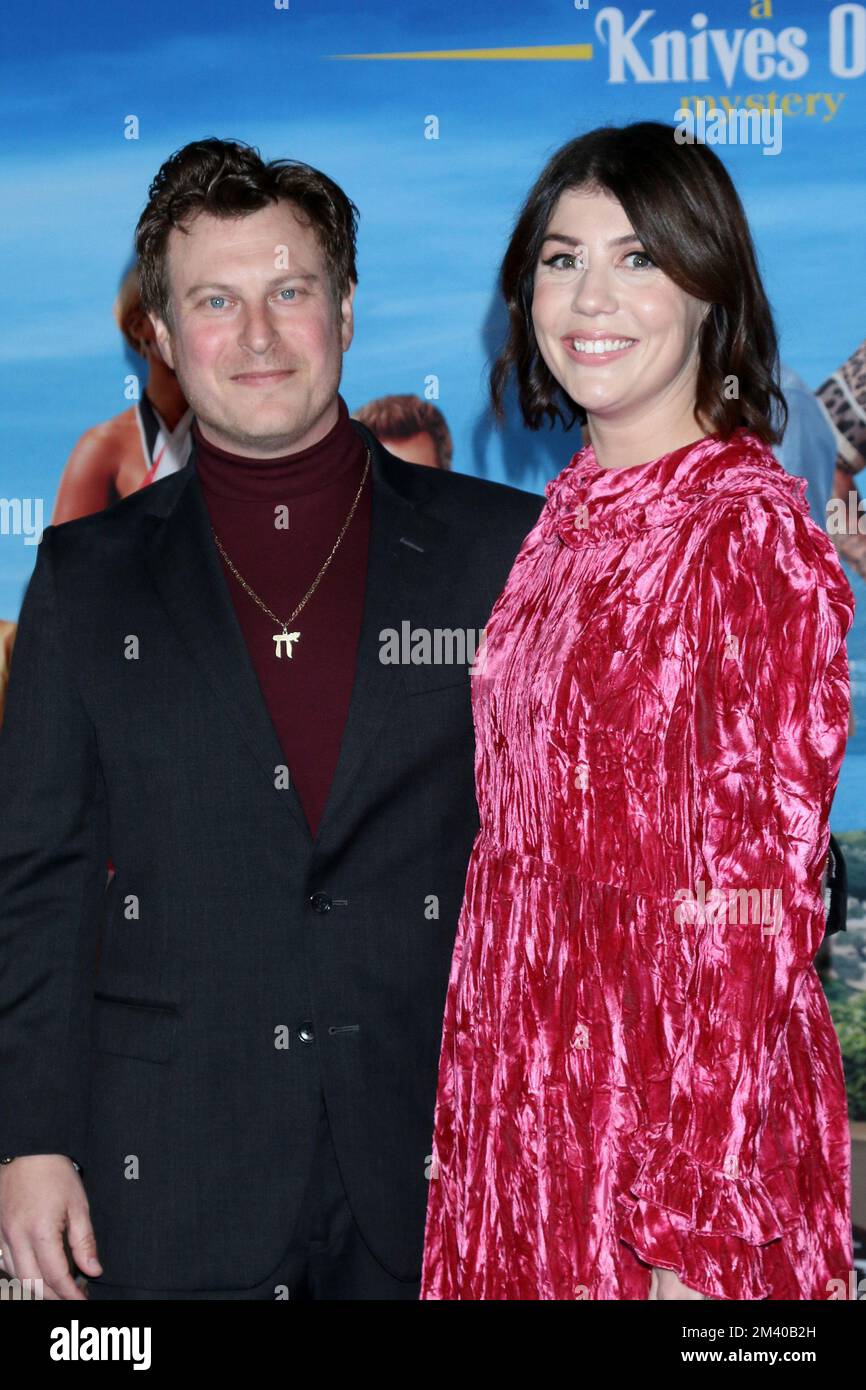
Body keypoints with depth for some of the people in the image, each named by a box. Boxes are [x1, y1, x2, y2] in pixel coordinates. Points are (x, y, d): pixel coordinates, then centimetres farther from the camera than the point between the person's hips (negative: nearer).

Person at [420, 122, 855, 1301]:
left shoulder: (750, 530, -16)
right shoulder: (574, 515, 6)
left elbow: (757, 907, -18)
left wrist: (695, 1238, -18)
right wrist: (472, 1120, 11)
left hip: (669, 1111, -7)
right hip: (528, 1093, 7)